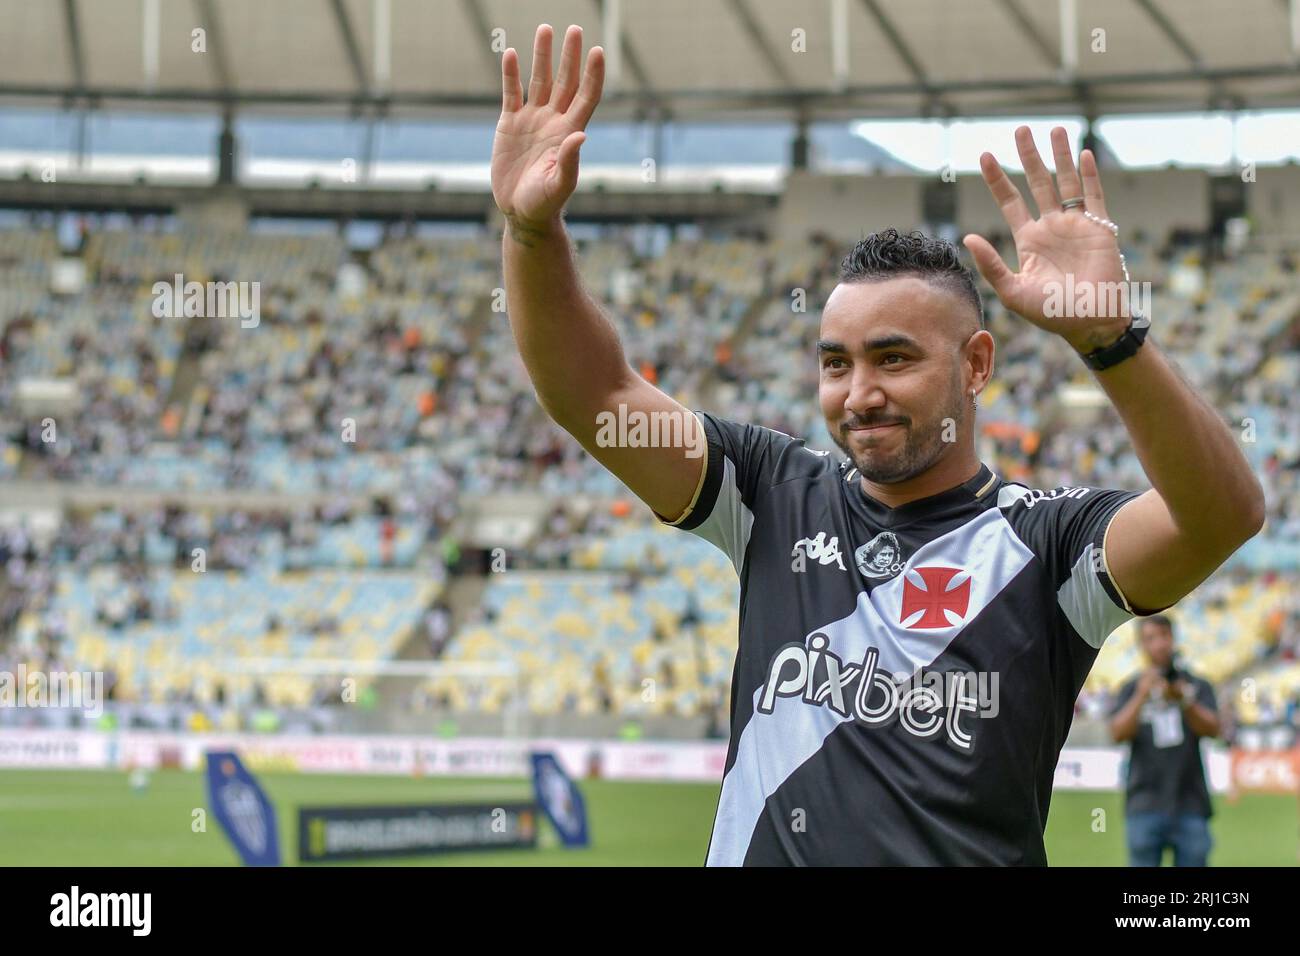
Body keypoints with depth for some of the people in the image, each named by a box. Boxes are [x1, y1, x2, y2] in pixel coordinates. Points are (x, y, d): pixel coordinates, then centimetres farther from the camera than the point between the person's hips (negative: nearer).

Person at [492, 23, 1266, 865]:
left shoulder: (1044, 540, -6)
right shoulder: (777, 497, 6)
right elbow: (597, 394, 1)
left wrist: (1106, 331, -37)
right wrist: (532, 227, -15)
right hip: (754, 848, 3)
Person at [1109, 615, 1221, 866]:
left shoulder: (1196, 685, 12)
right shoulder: (1131, 690, 11)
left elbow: (1213, 729, -3)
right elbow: (1118, 733, -4)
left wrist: (1183, 700, -20)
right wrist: (1142, 695, -18)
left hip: (1190, 805, 1)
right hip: (1145, 806, -1)